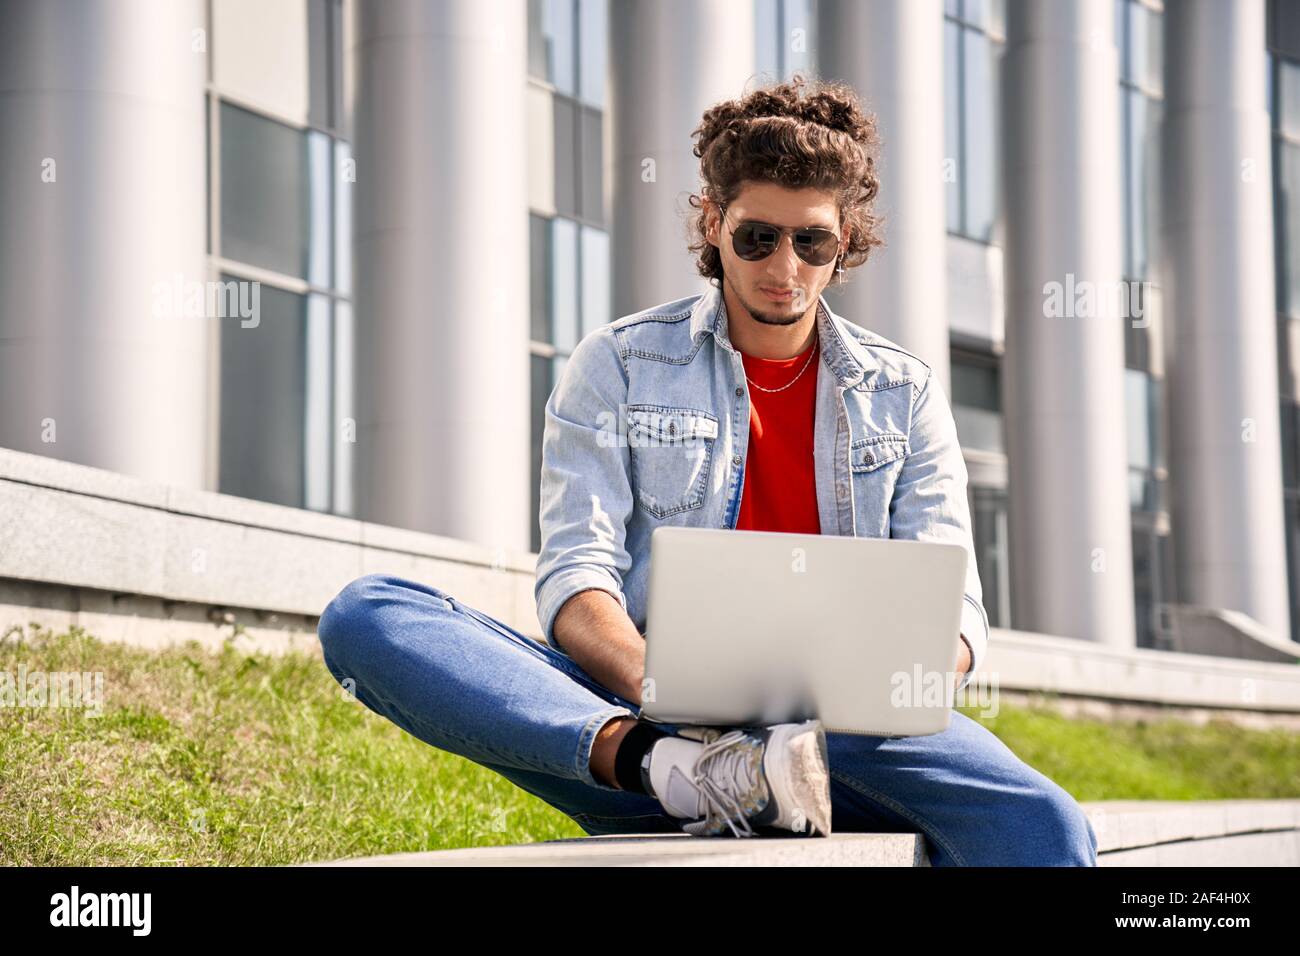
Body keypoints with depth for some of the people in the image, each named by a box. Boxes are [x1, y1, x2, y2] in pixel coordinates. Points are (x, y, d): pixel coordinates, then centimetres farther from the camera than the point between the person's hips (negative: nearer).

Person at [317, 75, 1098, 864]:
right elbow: (577, 576, -1)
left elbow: (955, 608, 9)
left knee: (1046, 829, -33)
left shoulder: (904, 393, 16)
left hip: (838, 736, 0)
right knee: (365, 615, -27)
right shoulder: (618, 365, 11)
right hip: (643, 714, 0)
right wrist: (654, 682, -24)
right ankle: (663, 765, -43)